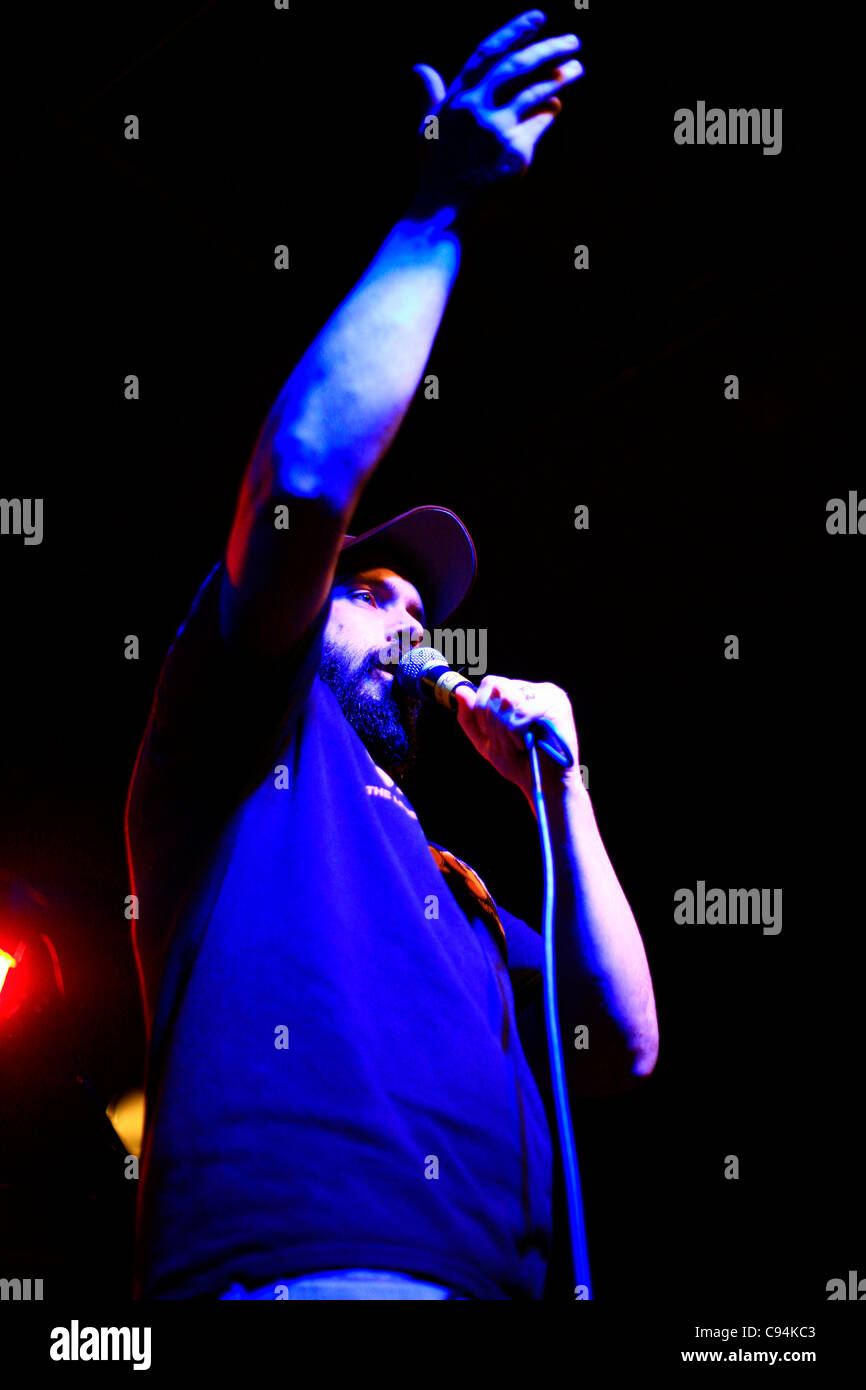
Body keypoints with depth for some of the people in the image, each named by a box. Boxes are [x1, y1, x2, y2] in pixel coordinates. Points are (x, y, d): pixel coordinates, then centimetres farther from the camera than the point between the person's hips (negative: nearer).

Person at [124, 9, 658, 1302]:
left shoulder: (451, 887, 30)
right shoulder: (247, 733, 14)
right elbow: (306, 468, -2)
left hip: (491, 1278, 7)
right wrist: (443, 210, 3)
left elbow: (622, 1048, 21)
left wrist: (557, 782, 20)